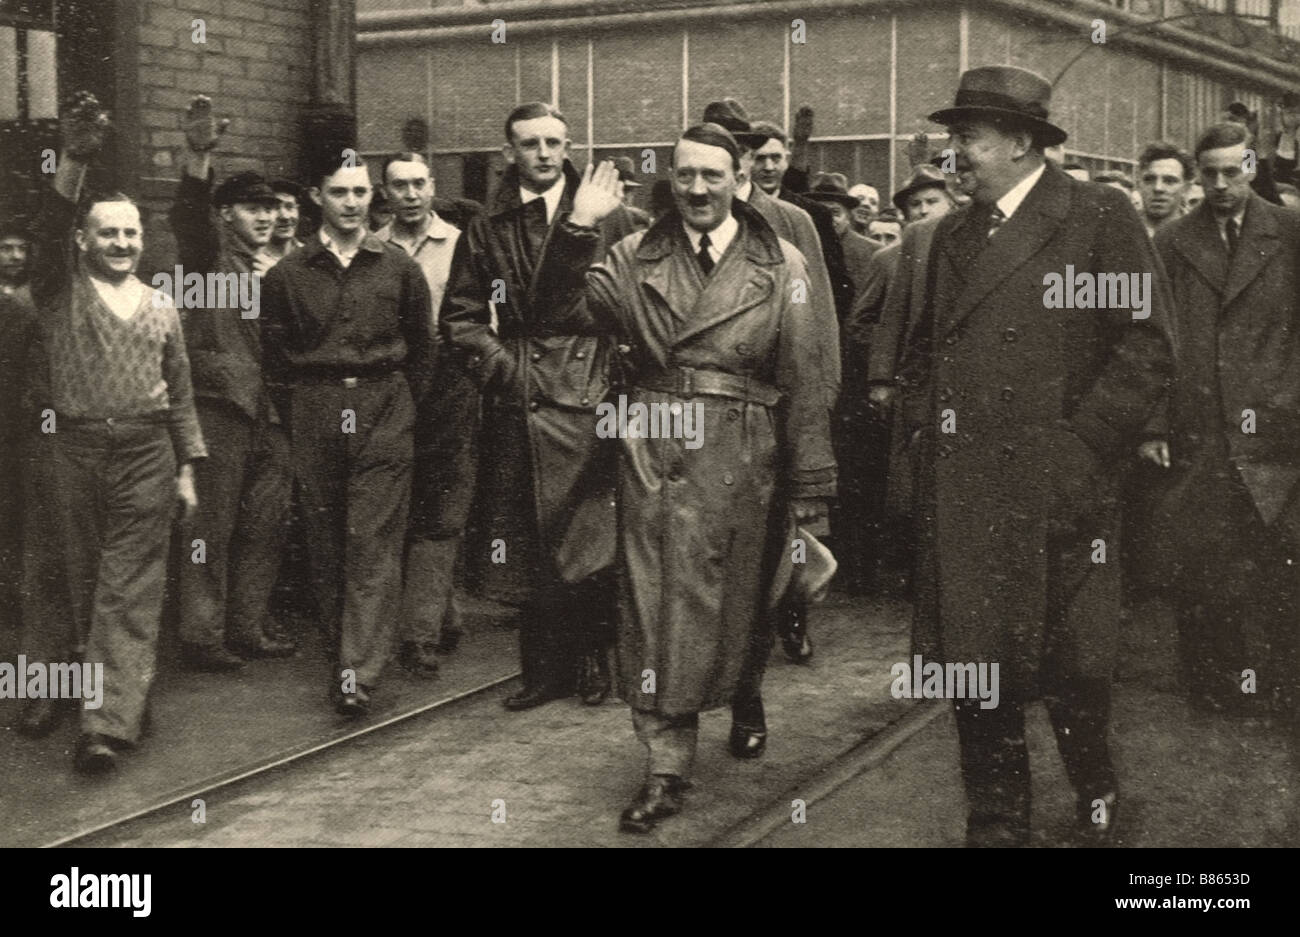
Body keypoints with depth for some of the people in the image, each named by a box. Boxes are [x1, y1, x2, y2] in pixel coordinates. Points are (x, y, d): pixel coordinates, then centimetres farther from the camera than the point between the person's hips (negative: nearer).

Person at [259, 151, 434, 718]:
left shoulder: (399, 268, 6)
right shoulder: (287, 275, 5)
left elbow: (421, 350, 11)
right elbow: (275, 359, 11)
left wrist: (403, 410, 7)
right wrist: (298, 417, 7)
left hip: (385, 418, -1)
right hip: (314, 419, 1)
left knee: (374, 545, -8)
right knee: (326, 546, 4)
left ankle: (359, 675, -10)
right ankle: (340, 645, 17)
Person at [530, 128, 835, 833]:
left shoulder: (780, 265, 2)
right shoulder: (634, 258, 7)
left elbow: (802, 381, -1)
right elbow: (563, 313, -4)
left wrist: (810, 485, -4)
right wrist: (578, 230, -15)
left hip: (740, 466, -1)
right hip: (652, 457, 1)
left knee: (735, 603, 11)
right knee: (655, 608, 1)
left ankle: (746, 702, 40)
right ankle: (664, 771, 10)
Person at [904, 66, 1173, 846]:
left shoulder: (1100, 216, -5)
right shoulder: (953, 233, 15)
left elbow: (1148, 347, -9)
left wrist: (1082, 446, -13)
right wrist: (924, 420, 8)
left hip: (1053, 487, -5)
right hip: (960, 488, 5)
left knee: (1070, 665, 6)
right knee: (974, 660, 8)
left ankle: (1097, 799, 33)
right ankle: (997, 821, 24)